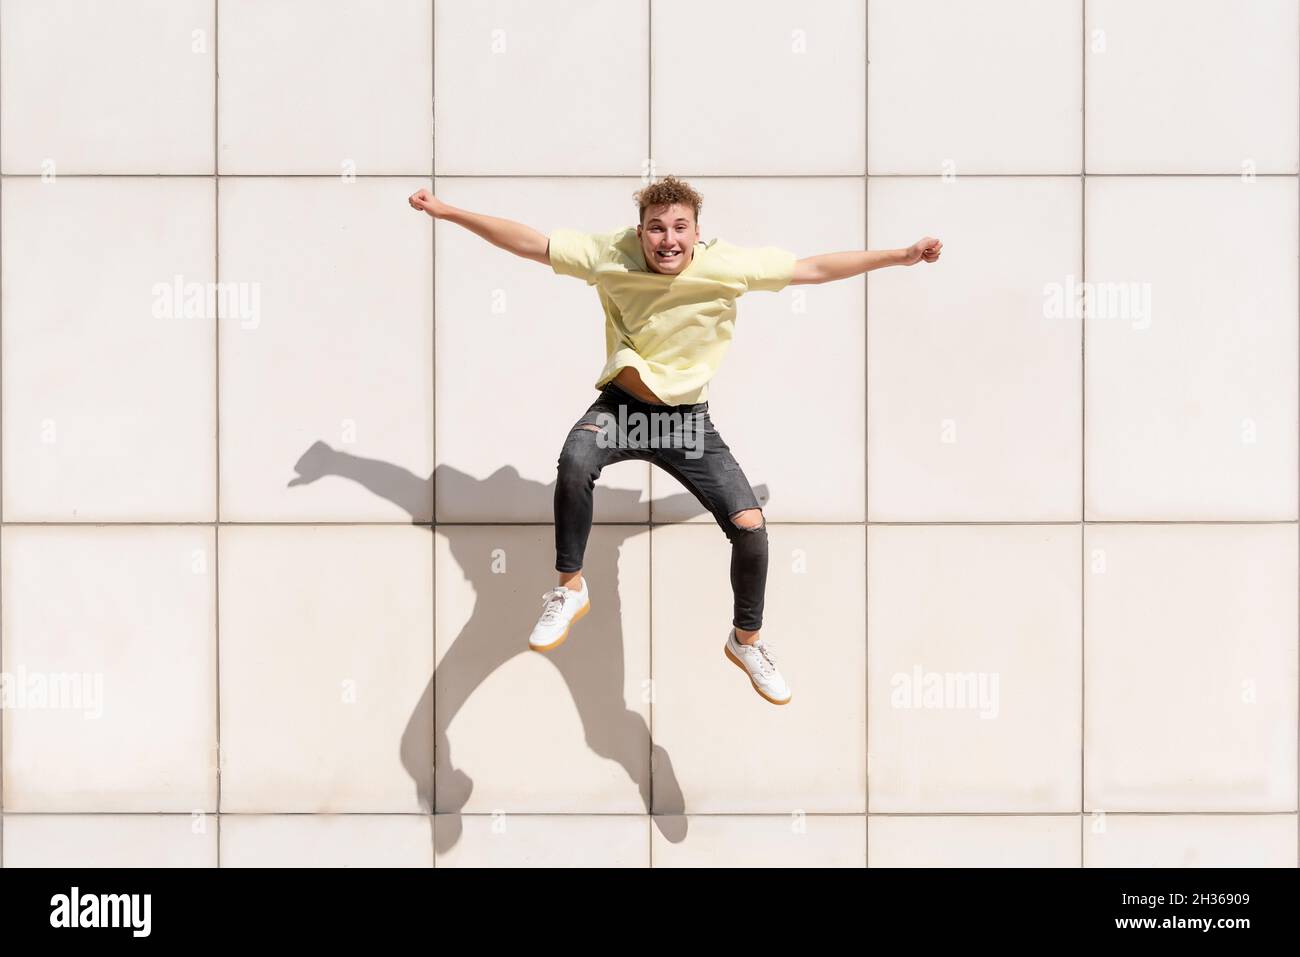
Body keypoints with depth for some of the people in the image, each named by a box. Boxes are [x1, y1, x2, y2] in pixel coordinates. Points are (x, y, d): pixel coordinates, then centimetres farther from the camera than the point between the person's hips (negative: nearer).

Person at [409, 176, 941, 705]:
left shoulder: (728, 265, -11)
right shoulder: (609, 256, -10)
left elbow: (813, 268, -4)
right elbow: (530, 243, -4)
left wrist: (900, 257, -5)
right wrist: (448, 212, -6)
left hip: (688, 418, 1)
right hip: (621, 404, -1)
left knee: (750, 526, -11)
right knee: (575, 461, -35)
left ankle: (747, 641, 17)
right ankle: (569, 589, -14)